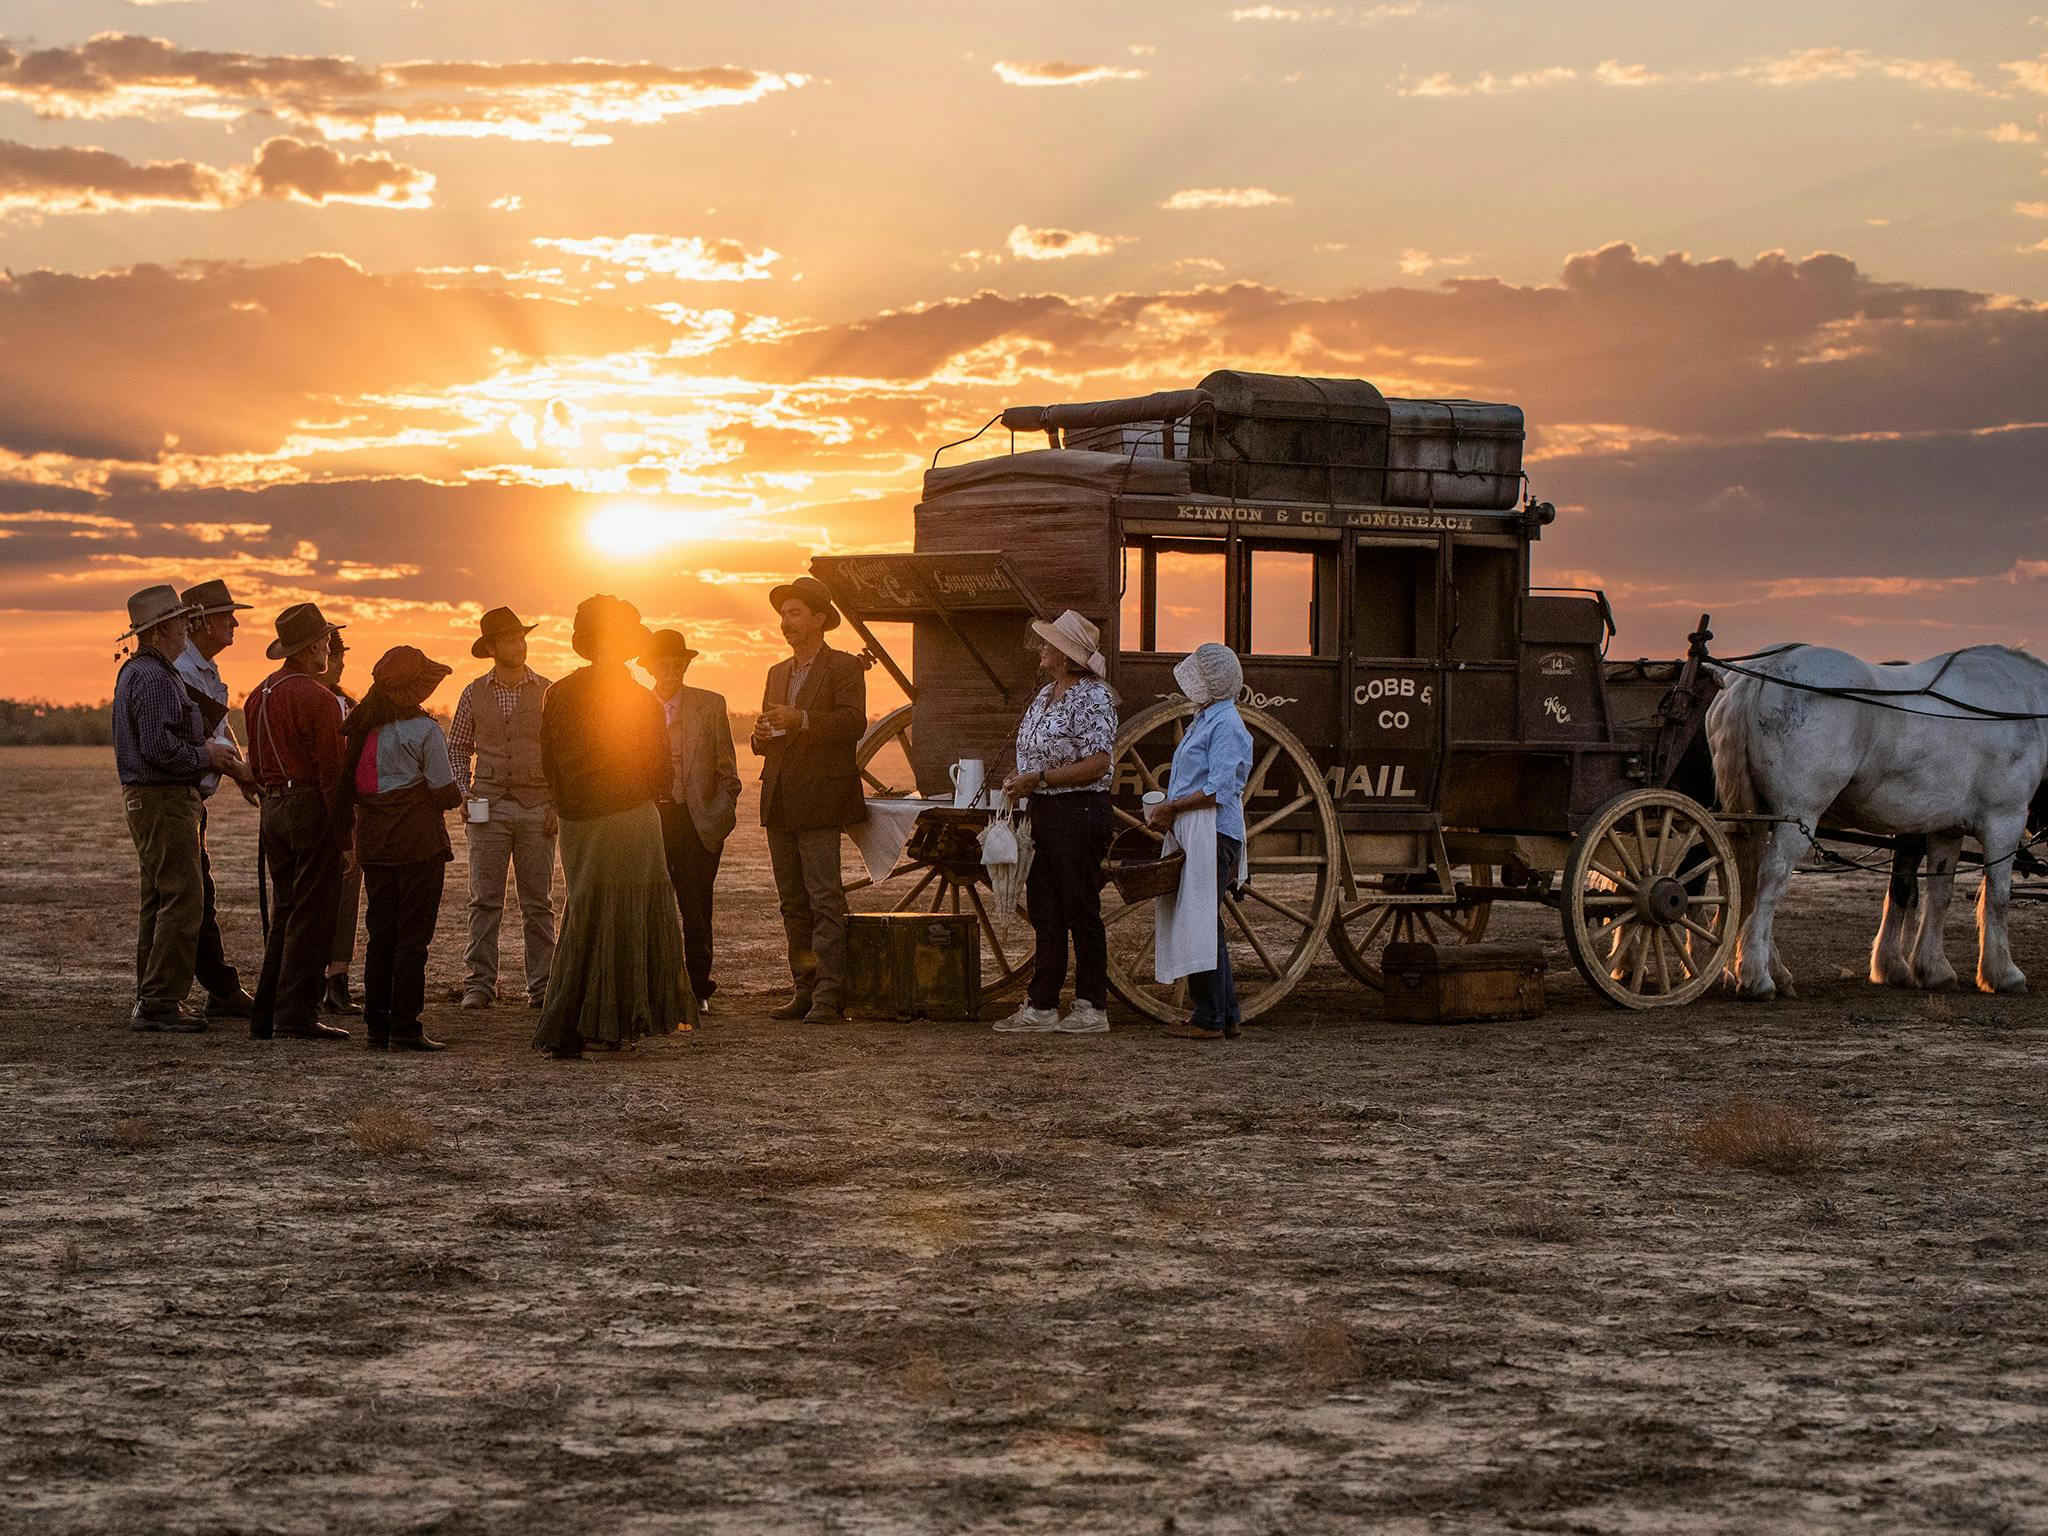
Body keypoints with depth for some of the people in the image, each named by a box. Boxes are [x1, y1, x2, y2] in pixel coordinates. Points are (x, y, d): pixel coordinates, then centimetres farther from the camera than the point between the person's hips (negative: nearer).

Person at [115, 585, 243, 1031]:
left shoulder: (134, 671, 17)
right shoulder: (156, 678, -17)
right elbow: (159, 747, -25)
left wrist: (207, 749, 12)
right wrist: (205, 755, -10)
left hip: (143, 797, 11)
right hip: (165, 799, -11)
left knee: (158, 901, 14)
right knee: (183, 899, -11)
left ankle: (149, 1001, 17)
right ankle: (160, 1002, -12)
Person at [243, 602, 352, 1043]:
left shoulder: (259, 695, 12)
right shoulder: (317, 699, -14)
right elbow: (332, 773, -16)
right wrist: (345, 839, -13)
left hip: (273, 808, 8)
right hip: (312, 809, -8)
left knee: (284, 915, 14)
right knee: (311, 918, -4)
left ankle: (267, 1015, 14)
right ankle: (297, 1015, -5)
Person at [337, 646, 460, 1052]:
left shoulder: (362, 725, 8)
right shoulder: (423, 730, -11)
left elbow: (348, 787, 10)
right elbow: (443, 790, -10)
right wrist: (457, 796, 12)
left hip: (373, 842, 6)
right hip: (418, 842, -6)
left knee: (380, 933, 11)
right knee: (413, 935, -3)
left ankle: (376, 1026, 12)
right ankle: (404, 1028, -5)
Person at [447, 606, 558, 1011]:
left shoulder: (547, 692, 5)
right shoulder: (474, 694, 7)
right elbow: (457, 747, 13)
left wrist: (558, 803, -2)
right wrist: (462, 793, -1)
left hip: (537, 808, 0)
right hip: (489, 807, 0)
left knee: (538, 903, 2)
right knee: (485, 900, -3)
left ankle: (542, 986, 6)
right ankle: (479, 984, -1)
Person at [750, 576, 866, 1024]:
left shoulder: (843, 667, -1)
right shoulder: (777, 673, 21)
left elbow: (853, 722, -16)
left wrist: (799, 719, -26)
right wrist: (761, 738, 0)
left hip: (819, 800, -7)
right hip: (779, 801, 7)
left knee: (825, 899, -10)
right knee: (793, 902, 8)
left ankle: (827, 997, -11)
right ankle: (803, 990, 12)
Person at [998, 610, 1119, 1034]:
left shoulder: (1092, 697, -13)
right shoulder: (1045, 695, 15)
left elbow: (1096, 764, -20)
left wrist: (1039, 778, -19)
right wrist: (1020, 782, 4)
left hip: (1080, 811, -9)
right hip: (1045, 811, 9)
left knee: (1080, 911, -3)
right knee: (1044, 912, 9)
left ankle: (1092, 1007, 5)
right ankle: (1041, 1006, 12)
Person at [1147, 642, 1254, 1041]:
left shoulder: (1225, 724, -14)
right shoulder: (1205, 720, 19)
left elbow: (1218, 790, -21)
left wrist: (1172, 808, -16)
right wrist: (1167, 810, 9)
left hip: (1214, 836, -11)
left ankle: (1209, 1019, -7)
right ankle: (1225, 1016, 16)